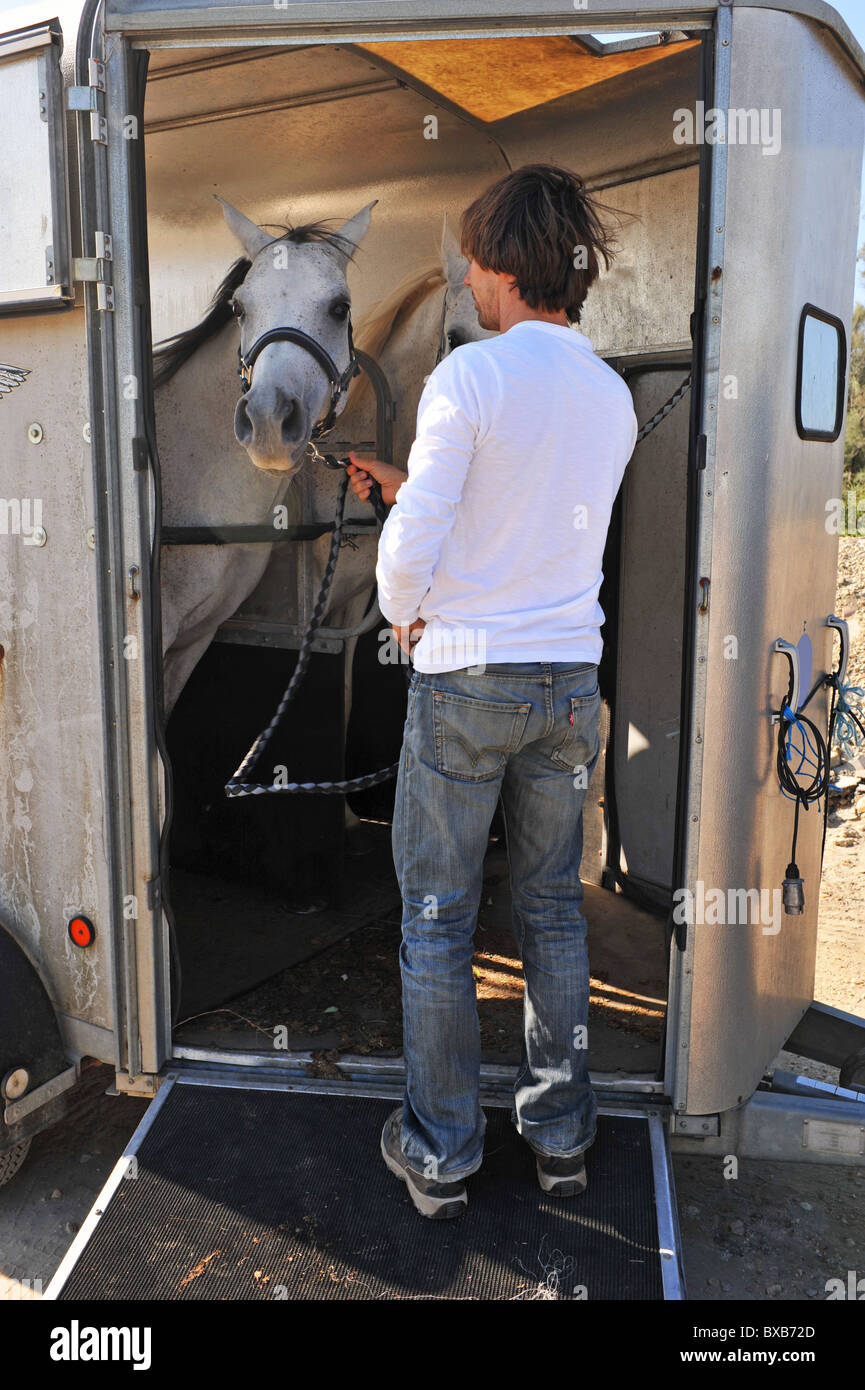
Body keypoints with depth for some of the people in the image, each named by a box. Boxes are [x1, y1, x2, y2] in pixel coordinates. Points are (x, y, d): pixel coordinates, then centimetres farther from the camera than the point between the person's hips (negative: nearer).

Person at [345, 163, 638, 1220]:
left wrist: (401, 618, 5)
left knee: (438, 919, 8)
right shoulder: (615, 397, 8)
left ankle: (441, 1152, 20)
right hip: (571, 678, 6)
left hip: (467, 679, -6)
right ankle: (560, 1133, 28)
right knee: (552, 908, 16)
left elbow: (415, 540, -16)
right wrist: (407, 486, 23)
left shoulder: (469, 374, -12)